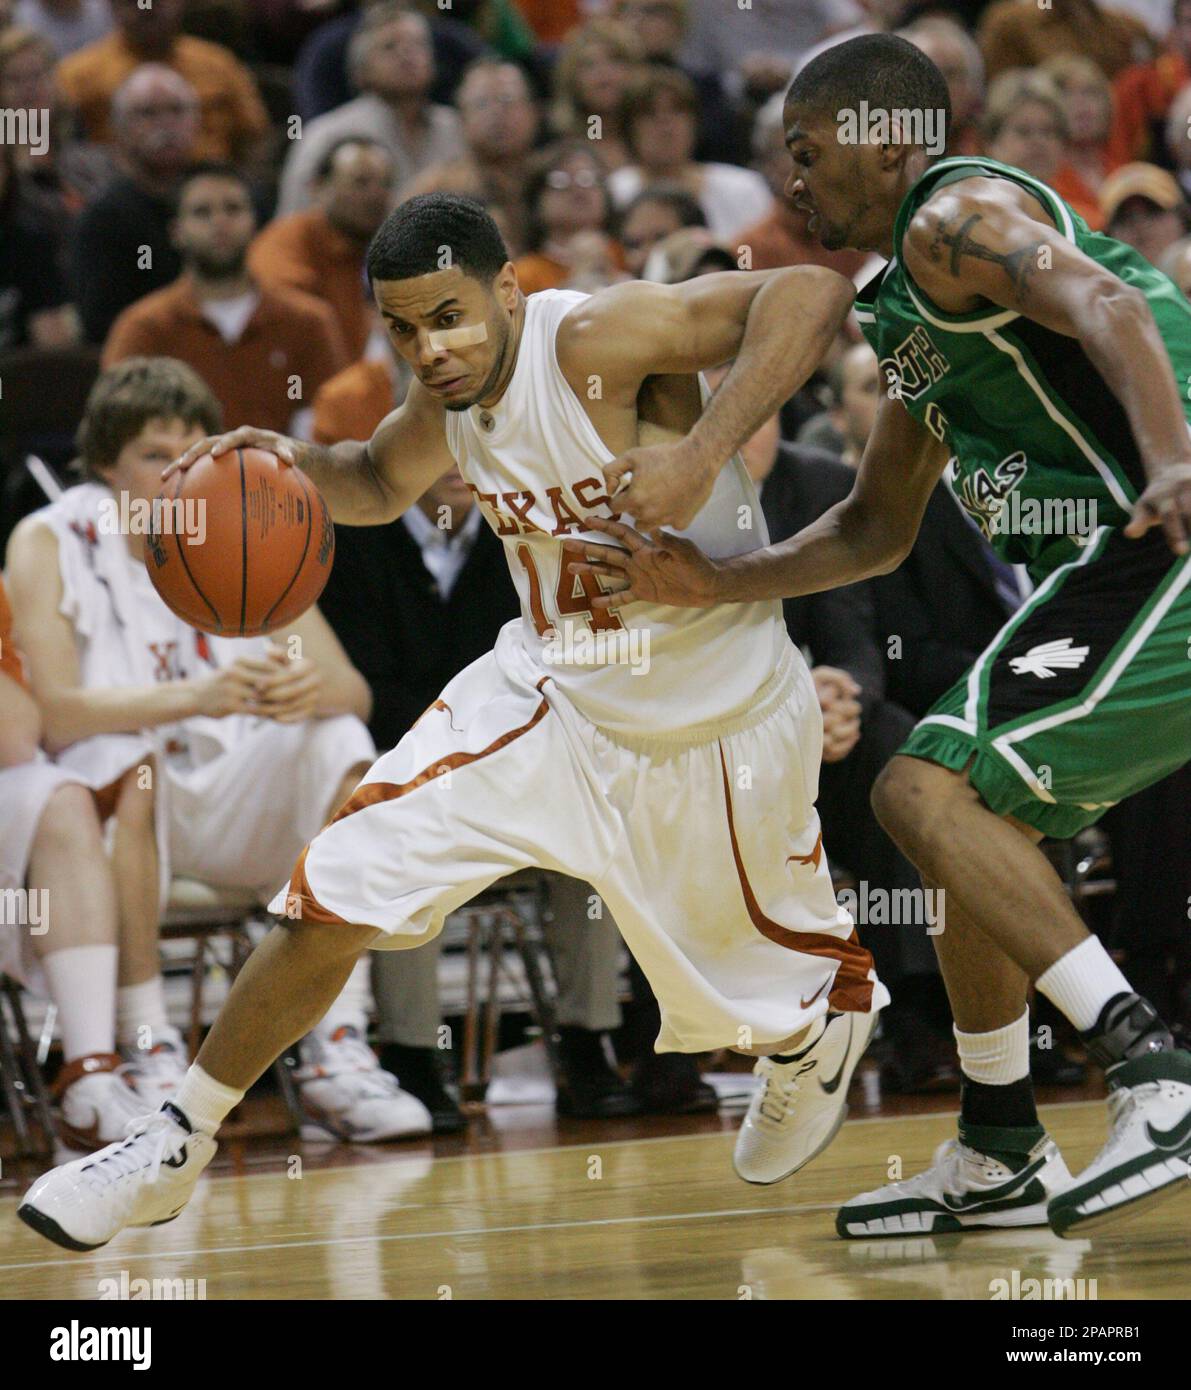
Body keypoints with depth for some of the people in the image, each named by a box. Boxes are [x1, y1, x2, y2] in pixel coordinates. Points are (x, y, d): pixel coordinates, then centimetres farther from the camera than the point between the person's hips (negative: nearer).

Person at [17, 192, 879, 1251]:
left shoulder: (596, 340, -28)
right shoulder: (449, 401, -7)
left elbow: (811, 289, -37)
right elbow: (381, 486, 17)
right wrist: (293, 464, -6)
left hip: (718, 732, -5)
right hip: (554, 697, 5)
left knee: (783, 1000, 16)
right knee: (334, 900, -9)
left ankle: (822, 1033, 56)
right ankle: (174, 1147, 7)